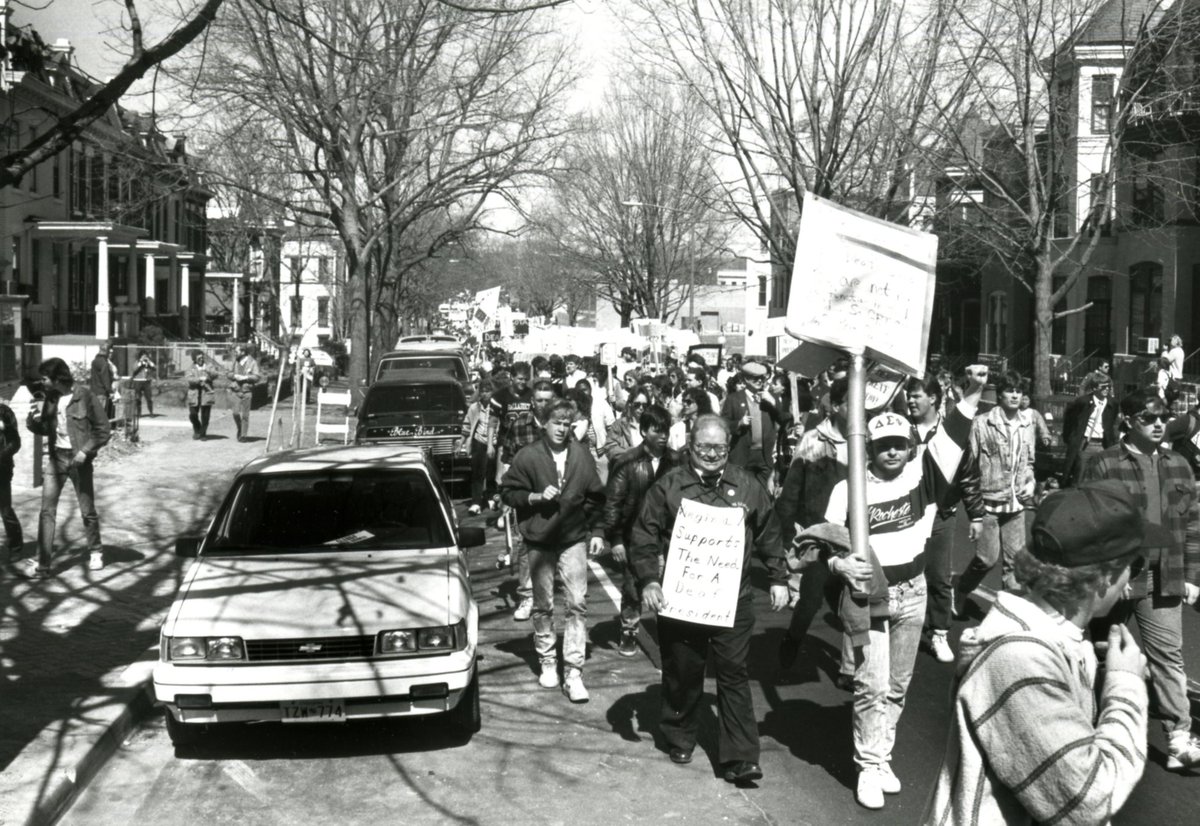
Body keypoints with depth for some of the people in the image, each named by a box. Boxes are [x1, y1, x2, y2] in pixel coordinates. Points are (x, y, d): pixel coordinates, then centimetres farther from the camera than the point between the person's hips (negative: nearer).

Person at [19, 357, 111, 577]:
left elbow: (103, 430, -10)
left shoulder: (85, 396, -13)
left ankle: (95, 552, 29)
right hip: (55, 457, 4)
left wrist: (85, 451, -19)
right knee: (47, 511, -1)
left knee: (87, 511, 7)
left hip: (78, 458, -4)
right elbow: (42, 429, 13)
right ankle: (43, 563, 0)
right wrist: (33, 418, -9)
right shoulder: (50, 398, 2)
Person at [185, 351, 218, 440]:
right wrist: (200, 379, -24)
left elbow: (215, 375, -6)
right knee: (192, 415, 0)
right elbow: (189, 379, -9)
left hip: (207, 394, 0)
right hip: (194, 395, 0)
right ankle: (197, 430, 27)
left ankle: (203, 434, 13)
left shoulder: (209, 366, 10)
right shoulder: (191, 368, 7)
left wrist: (208, 371, -25)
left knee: (205, 416, -1)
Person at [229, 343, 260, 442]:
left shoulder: (252, 362, -4)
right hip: (236, 391, 3)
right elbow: (230, 375, 16)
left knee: (245, 415, -1)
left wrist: (245, 377, -18)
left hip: (247, 391, -3)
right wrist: (234, 376, -6)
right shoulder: (235, 362, 9)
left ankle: (244, 435, 7)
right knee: (236, 413, -6)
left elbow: (256, 378, -8)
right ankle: (239, 429, 19)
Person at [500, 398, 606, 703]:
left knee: (577, 604, -6)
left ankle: (573, 672, -3)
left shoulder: (582, 455, 1)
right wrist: (536, 497, -15)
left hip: (574, 539, 1)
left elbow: (595, 496, 9)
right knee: (543, 606, 10)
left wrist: (597, 531, 4)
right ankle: (547, 662, 26)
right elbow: (507, 492, 0)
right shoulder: (528, 456, -4)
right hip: (540, 540, 0)